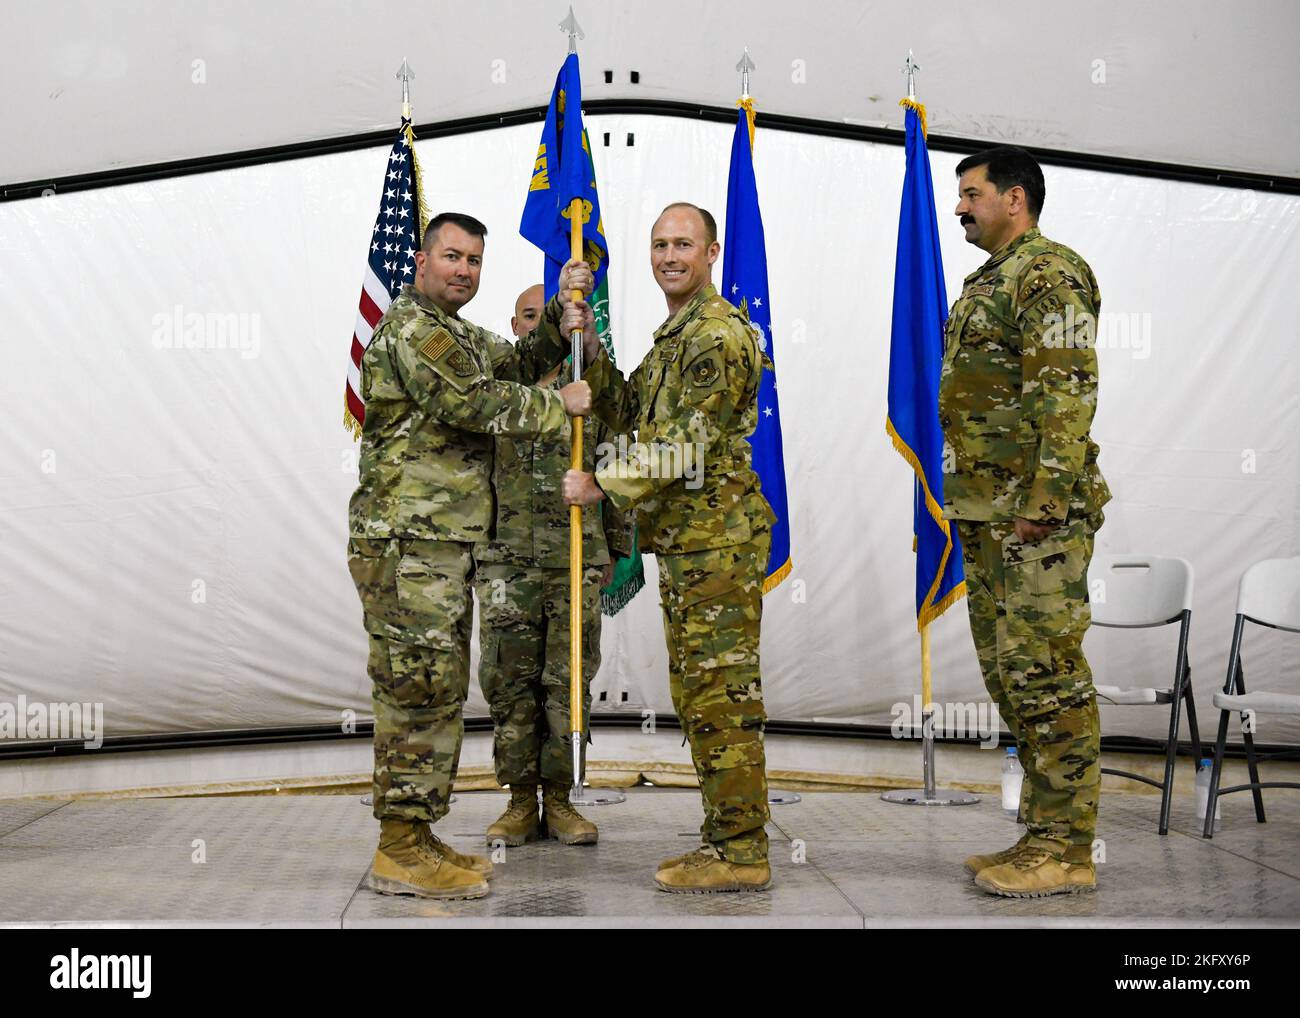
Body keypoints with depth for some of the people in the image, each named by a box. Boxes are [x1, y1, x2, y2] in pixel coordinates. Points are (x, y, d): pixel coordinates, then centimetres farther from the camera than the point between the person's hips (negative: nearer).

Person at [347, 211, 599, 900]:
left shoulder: (457, 336, 25)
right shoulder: (411, 327, -8)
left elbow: (520, 362, 23)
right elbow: (474, 403, -16)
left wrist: (561, 315, 7)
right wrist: (558, 406, -6)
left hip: (441, 544, 10)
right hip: (408, 542, -10)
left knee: (436, 692, 12)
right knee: (418, 690, -9)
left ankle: (415, 837, 19)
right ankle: (400, 853, -4)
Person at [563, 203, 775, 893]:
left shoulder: (719, 333, -13)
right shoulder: (675, 334, 21)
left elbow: (686, 447, -19)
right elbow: (626, 409, 21)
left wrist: (602, 485, -10)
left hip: (717, 539, -11)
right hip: (684, 541, 11)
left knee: (722, 693, -7)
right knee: (700, 693, 14)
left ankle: (741, 854, -1)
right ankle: (725, 839, 22)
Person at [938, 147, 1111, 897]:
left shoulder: (1049, 273, -9)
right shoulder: (987, 281, 21)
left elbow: (1069, 392, -18)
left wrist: (1044, 495, -24)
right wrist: (964, 500, 21)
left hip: (1037, 509, -10)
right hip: (986, 510, 10)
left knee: (1045, 670, -8)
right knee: (1008, 670, 12)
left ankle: (1068, 849, -1)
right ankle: (1044, 833, 20)